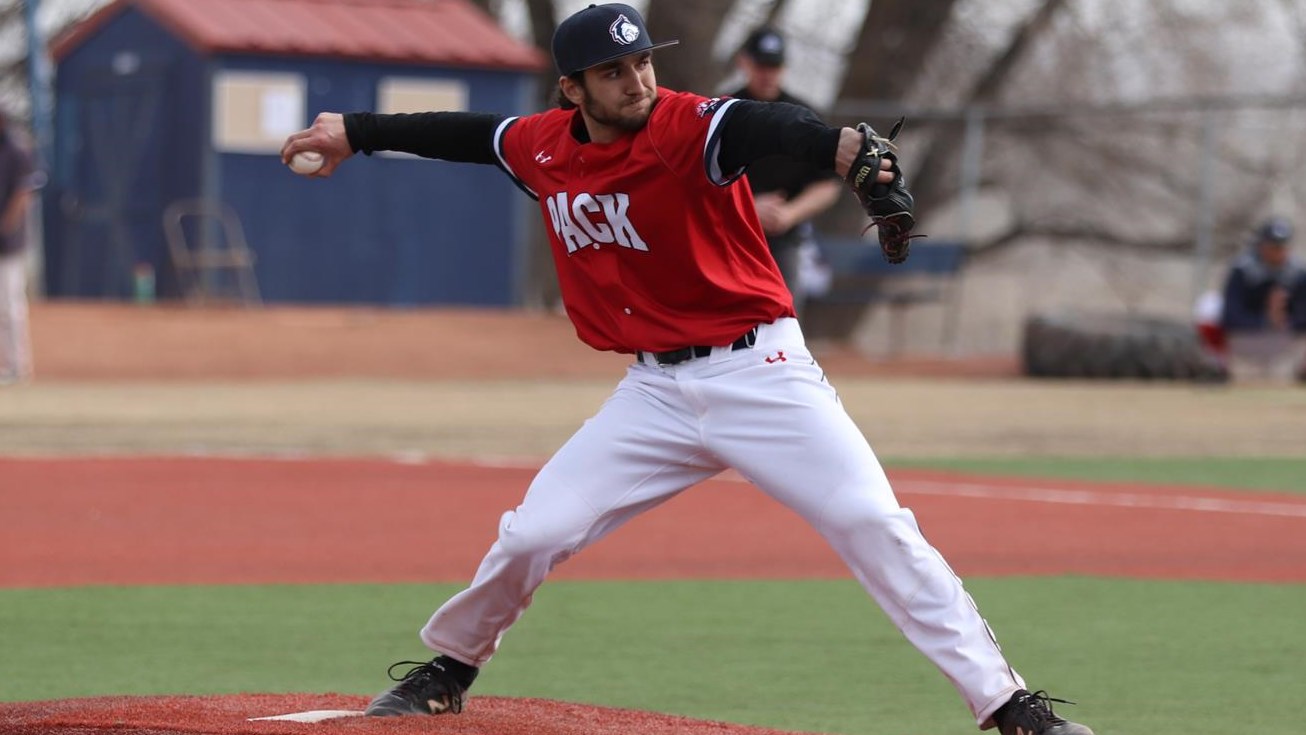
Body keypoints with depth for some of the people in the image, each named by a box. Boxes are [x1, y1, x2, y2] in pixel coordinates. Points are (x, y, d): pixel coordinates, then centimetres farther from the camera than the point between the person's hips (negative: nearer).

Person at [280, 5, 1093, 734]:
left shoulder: (689, 128, -19)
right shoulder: (542, 148, 0)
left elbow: (765, 128, -41)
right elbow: (468, 133, 21)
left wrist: (845, 148, -62)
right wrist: (355, 131, 31)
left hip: (758, 368, -5)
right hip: (656, 393, 5)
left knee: (877, 526, -14)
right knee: (532, 534, 2)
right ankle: (449, 666, 29)